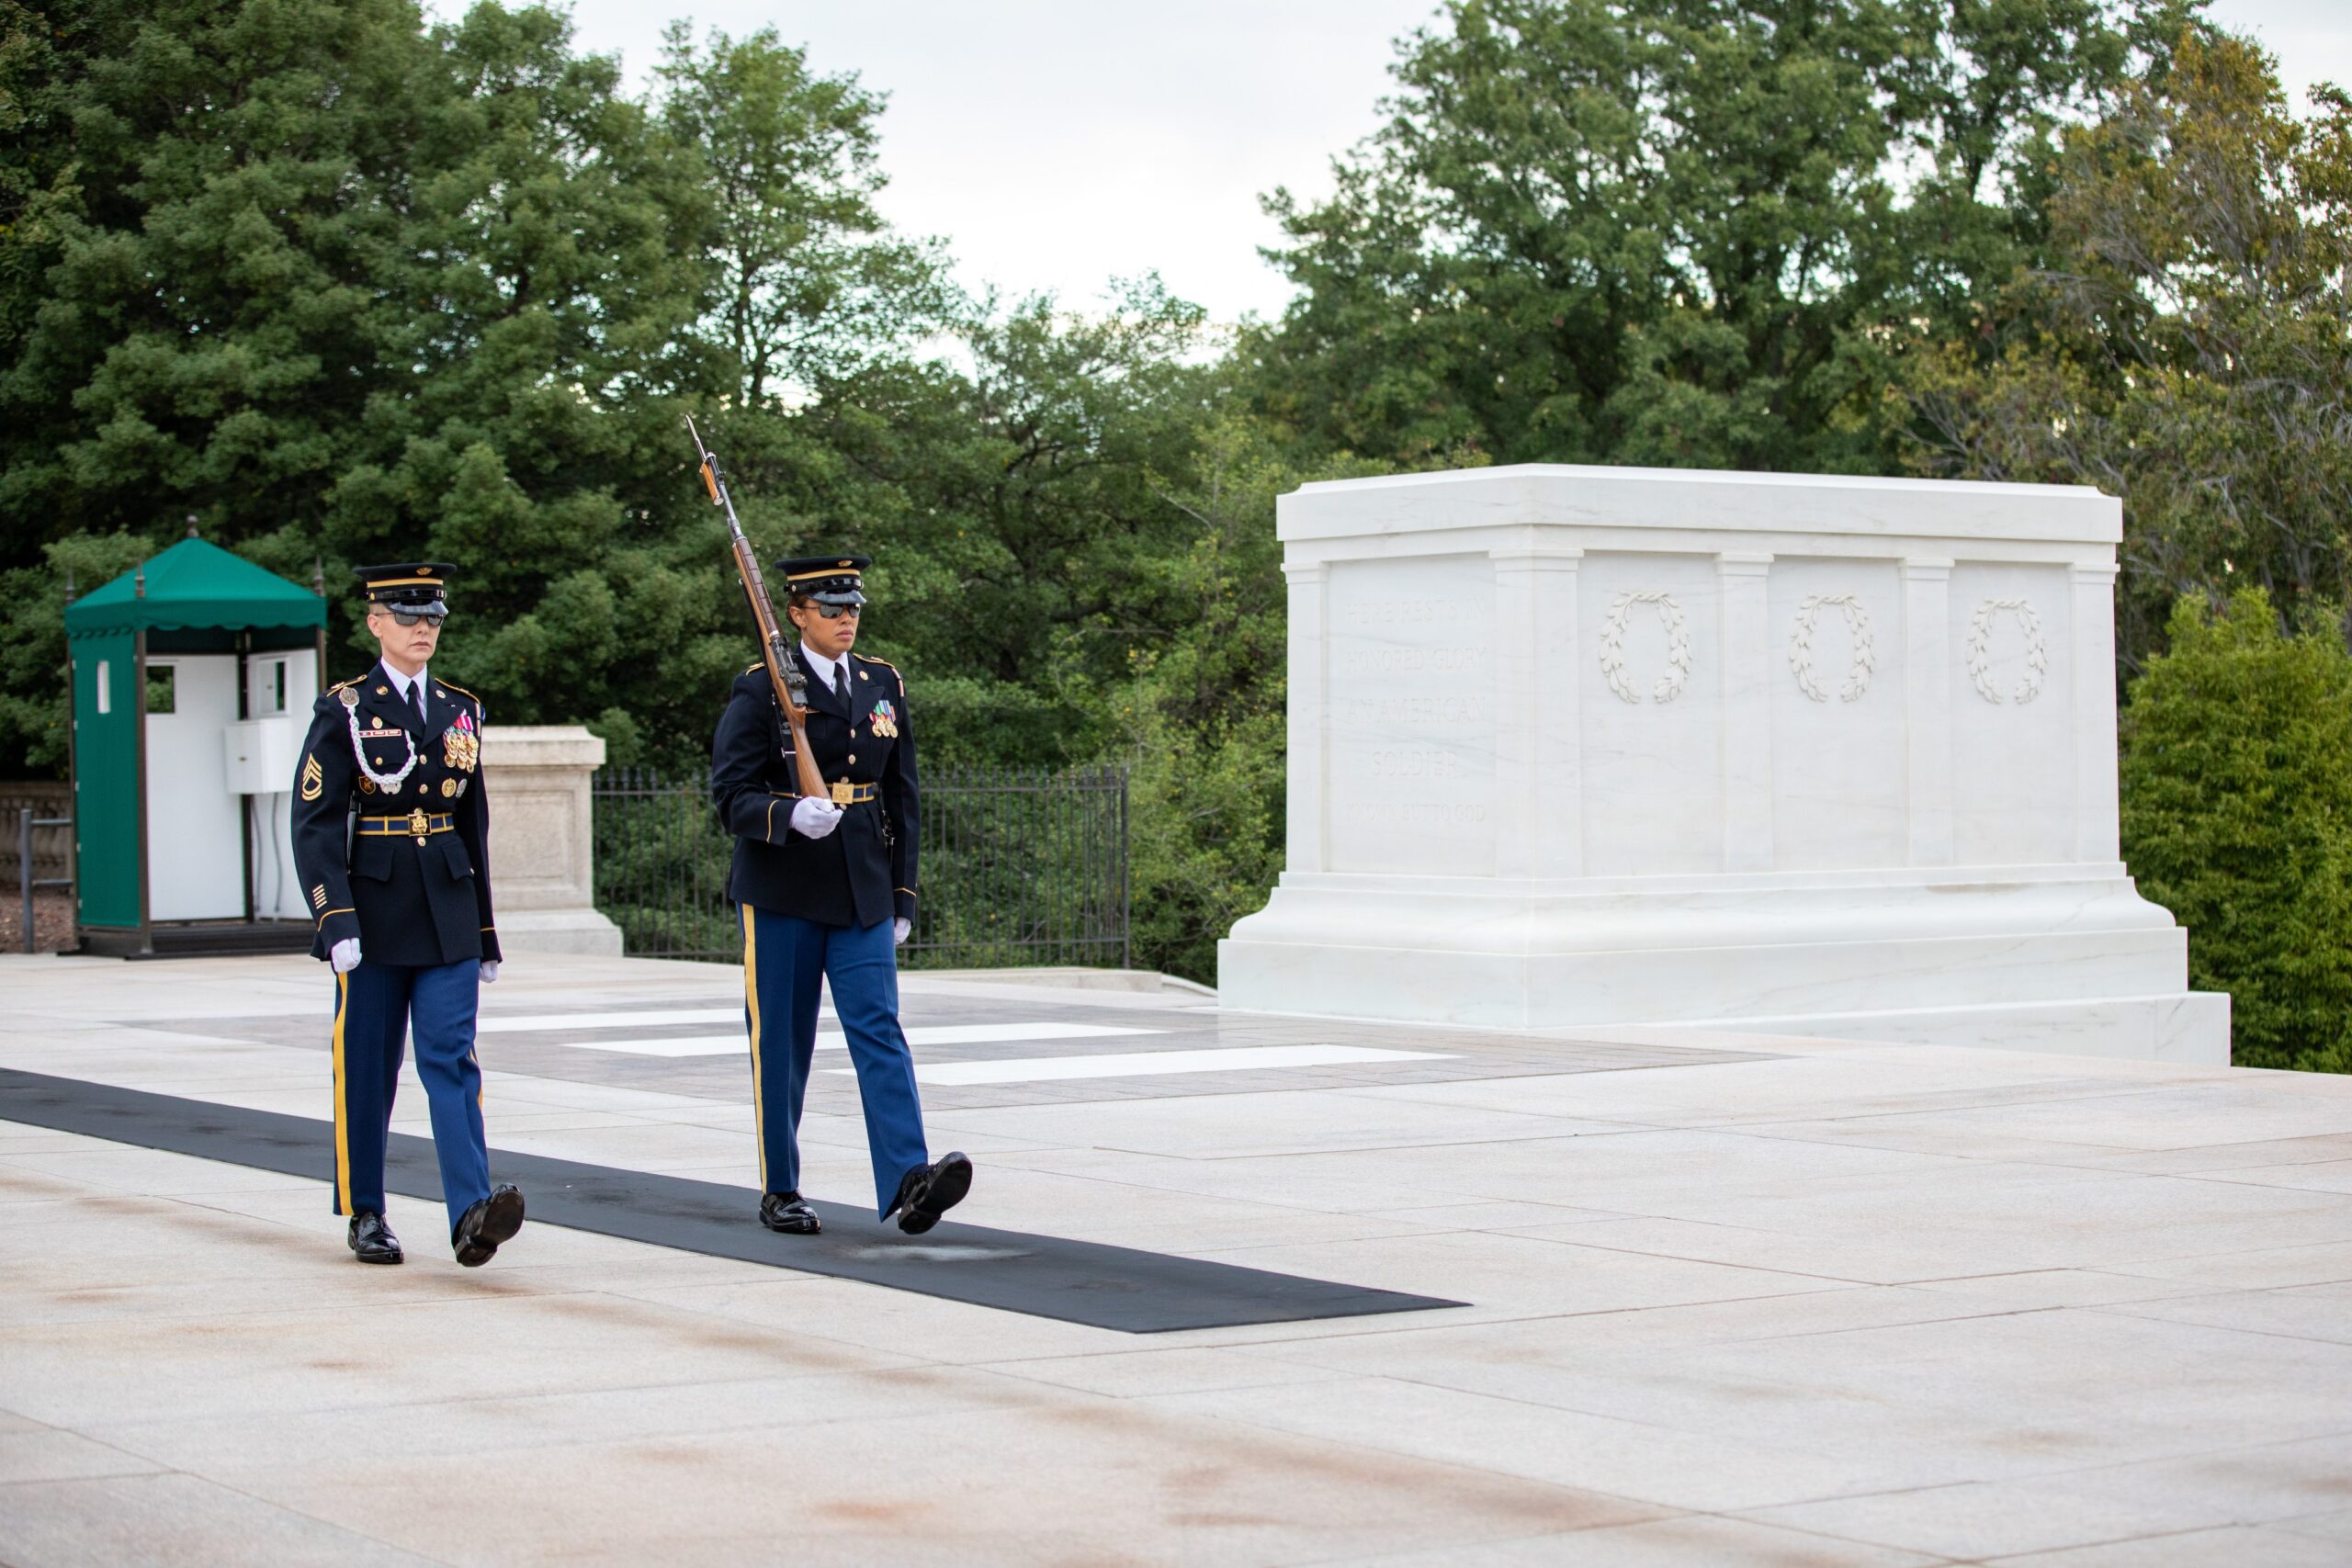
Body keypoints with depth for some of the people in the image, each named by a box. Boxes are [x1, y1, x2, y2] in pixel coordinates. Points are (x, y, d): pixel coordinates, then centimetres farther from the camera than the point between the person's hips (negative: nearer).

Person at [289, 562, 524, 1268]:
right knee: (367, 1069, 5)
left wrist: (485, 931, 15)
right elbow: (315, 825, -8)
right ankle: (365, 1215, 18)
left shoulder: (460, 710, 11)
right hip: (375, 914, -3)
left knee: (451, 1059, -8)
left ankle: (472, 1214, -18)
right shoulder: (344, 711, -2)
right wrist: (335, 920, -18)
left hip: (448, 918, 3)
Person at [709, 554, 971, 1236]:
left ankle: (909, 1180, -21)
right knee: (780, 1042, 4)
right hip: (780, 892, -3)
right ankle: (779, 1192, 15)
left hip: (862, 893, 3)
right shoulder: (759, 690, -4)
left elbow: (902, 797, 14)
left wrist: (902, 895, 11)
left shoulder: (884, 684, 10)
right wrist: (791, 815, -29)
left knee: (879, 1029, -10)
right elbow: (731, 795, -9)